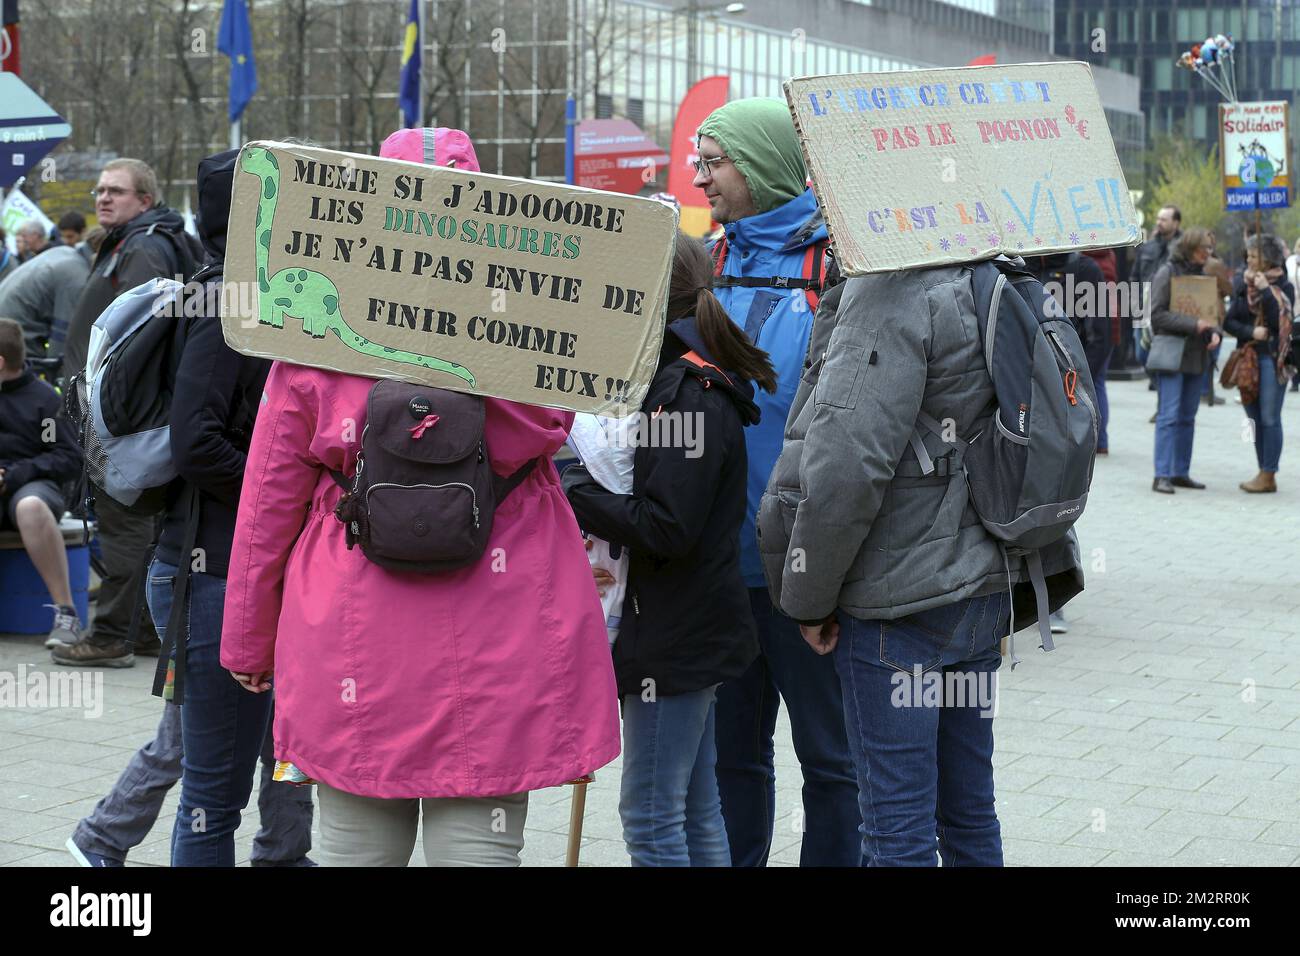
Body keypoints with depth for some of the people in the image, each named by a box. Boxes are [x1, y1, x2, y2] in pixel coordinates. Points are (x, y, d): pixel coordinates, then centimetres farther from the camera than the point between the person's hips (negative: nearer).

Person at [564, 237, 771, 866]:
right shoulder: (689, 378, 13)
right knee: (695, 810, 16)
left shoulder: (690, 391, -18)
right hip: (691, 626, 10)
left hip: (676, 637, -10)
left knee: (650, 815, -3)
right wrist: (581, 478, 3)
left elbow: (665, 526, -23)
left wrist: (571, 491, -15)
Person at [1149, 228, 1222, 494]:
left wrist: (1214, 331, -1)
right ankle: (1162, 475, -10)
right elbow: (1157, 314, -13)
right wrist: (1194, 325, -20)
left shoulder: (1201, 274, 15)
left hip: (1196, 355, 7)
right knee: (1168, 415, -10)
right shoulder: (1167, 273, -6)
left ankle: (1181, 472, 15)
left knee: (1187, 417, 9)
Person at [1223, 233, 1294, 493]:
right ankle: (1263, 473, 14)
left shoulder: (1284, 287, -2)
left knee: (1269, 418, -6)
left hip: (1272, 357, -5)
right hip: (1247, 357, 5)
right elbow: (1229, 322, 4)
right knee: (1255, 418, 8)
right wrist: (1251, 331, -13)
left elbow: (1283, 321, -13)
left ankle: (1269, 476, -3)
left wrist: (1267, 292, -17)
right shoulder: (1242, 284, 9)